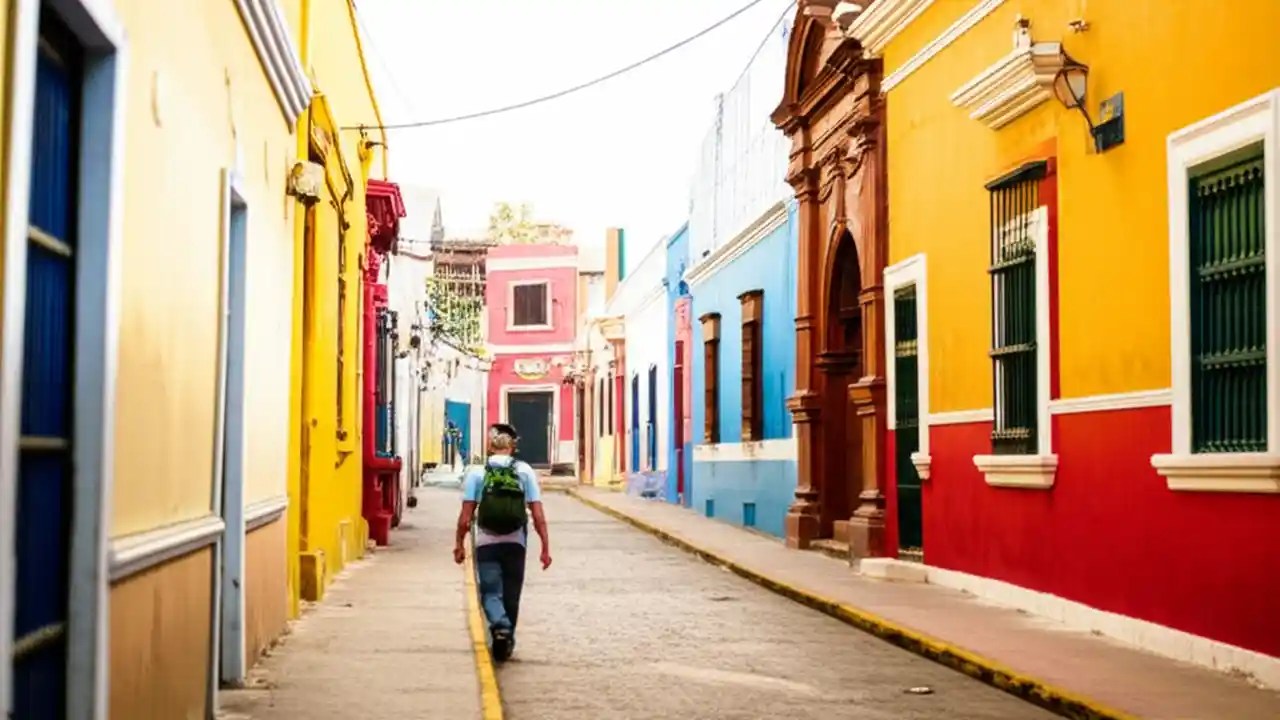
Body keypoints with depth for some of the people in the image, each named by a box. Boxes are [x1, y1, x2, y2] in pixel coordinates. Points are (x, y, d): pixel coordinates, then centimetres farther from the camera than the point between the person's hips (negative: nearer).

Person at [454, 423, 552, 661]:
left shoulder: (477, 472, -3)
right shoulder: (524, 471, -2)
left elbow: (466, 516, -7)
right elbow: (538, 514, -6)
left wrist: (460, 544, 4)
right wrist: (545, 547, -2)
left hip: (487, 543, -1)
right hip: (515, 543, 1)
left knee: (490, 591, 6)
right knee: (511, 594, 15)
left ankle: (500, 626, -22)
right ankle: (506, 642, 23)